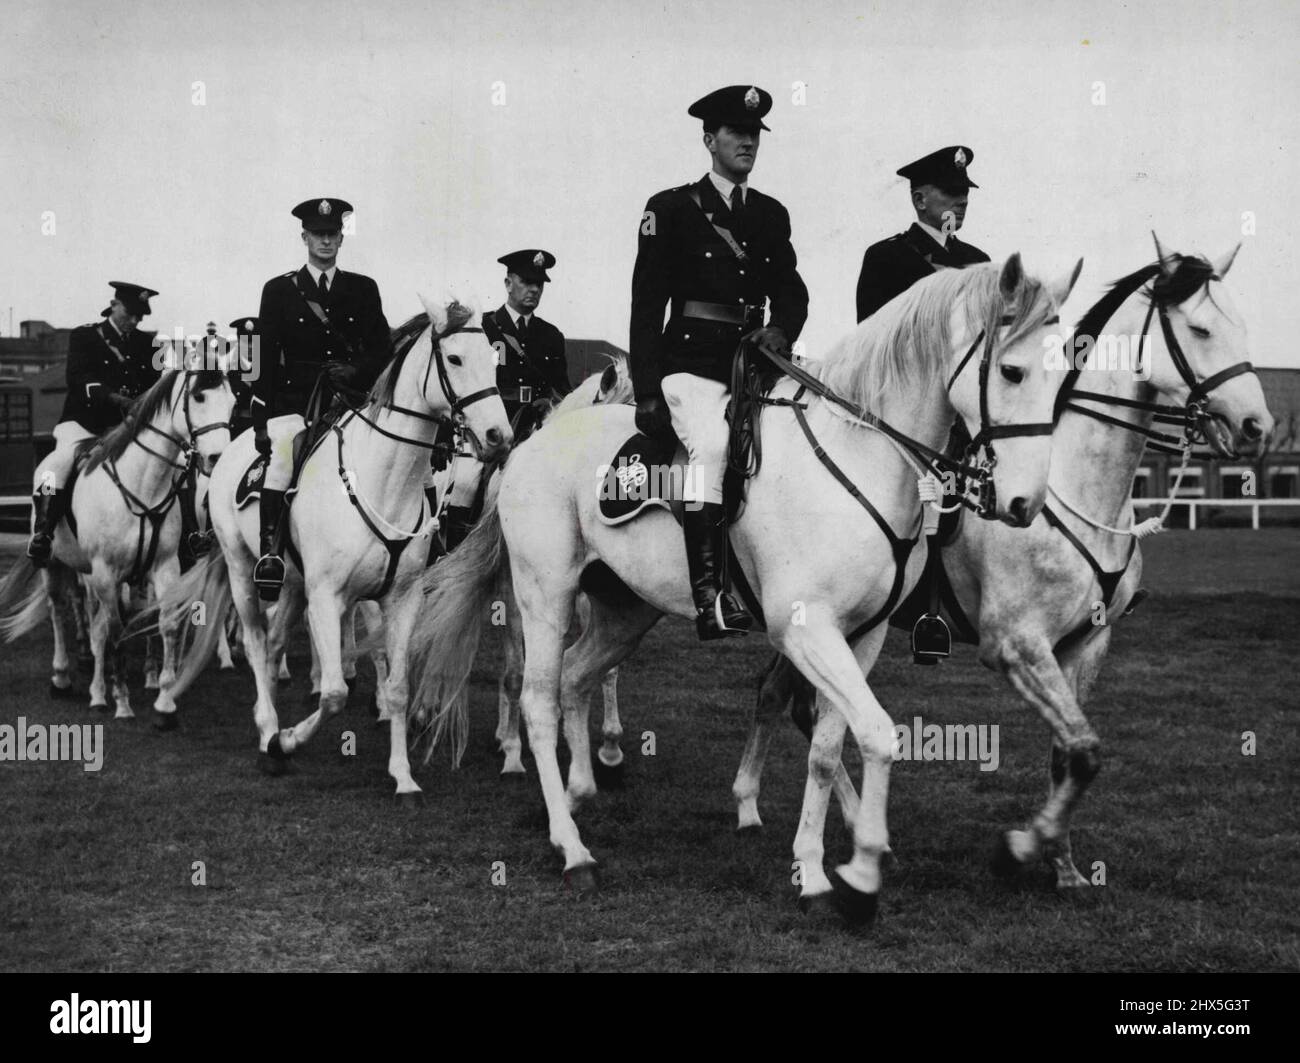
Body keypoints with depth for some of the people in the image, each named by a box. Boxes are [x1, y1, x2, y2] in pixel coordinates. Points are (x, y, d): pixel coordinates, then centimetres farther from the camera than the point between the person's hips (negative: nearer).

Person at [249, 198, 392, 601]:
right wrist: (260, 417, 1)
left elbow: (382, 349, 12)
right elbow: (266, 358, 7)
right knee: (281, 452, -23)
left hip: (349, 397, 2)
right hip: (294, 398, -2)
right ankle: (270, 548, -20)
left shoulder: (364, 289, 14)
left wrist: (356, 369, -9)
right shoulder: (279, 290, 10)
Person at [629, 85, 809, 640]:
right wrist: (647, 391, -6)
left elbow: (791, 291, 17)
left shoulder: (772, 214, 19)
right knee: (711, 444, -28)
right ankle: (708, 593, -30)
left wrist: (781, 330, -8)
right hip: (691, 361, -5)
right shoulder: (670, 209, 5)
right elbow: (647, 303, 1)